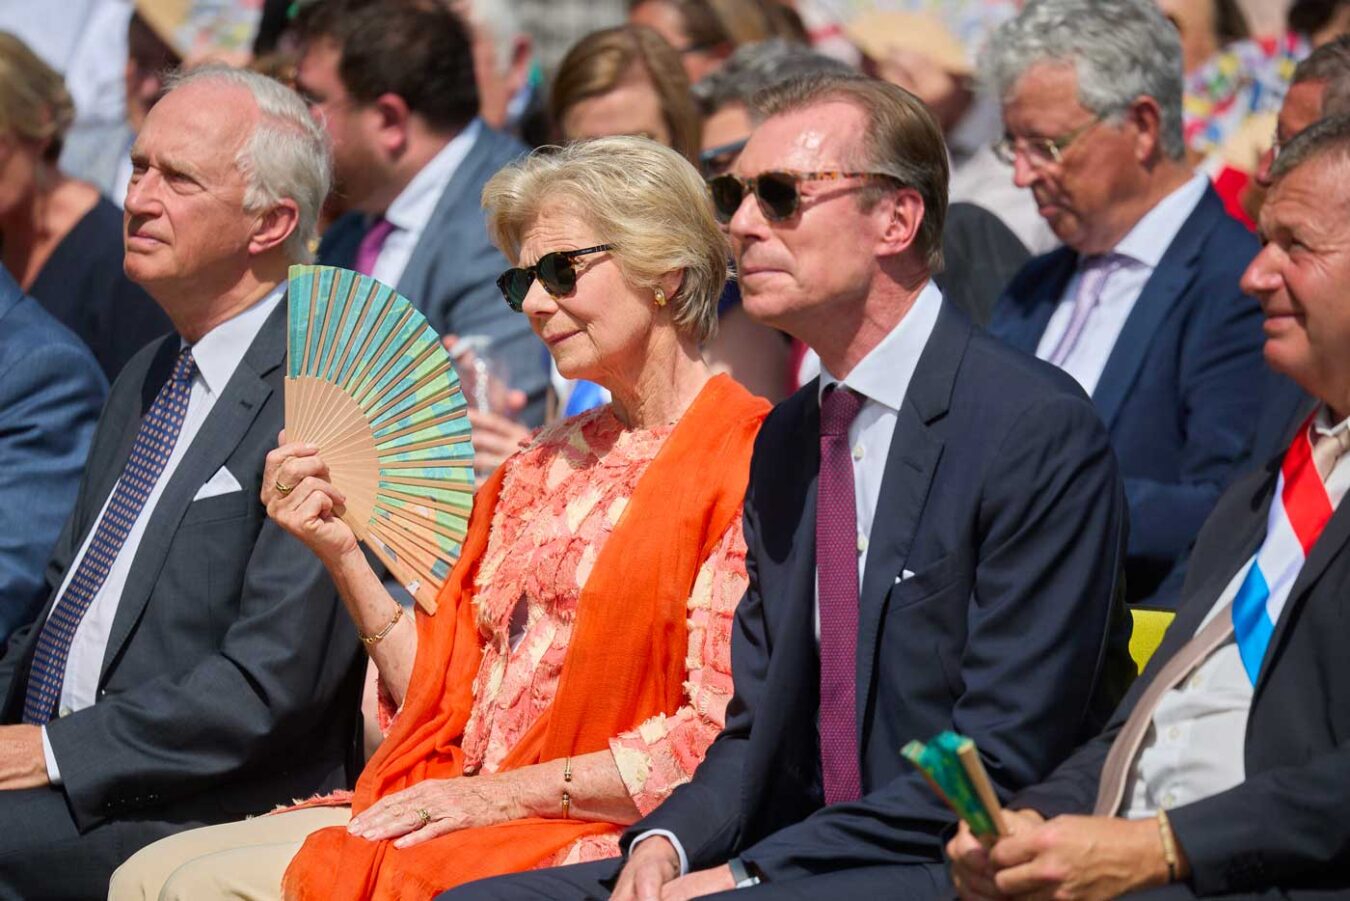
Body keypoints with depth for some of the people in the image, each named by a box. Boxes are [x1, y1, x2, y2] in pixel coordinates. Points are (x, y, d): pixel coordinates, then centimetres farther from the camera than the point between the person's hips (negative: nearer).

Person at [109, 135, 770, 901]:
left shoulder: (743, 460, -6)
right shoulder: (545, 466, 20)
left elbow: (718, 738, -14)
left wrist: (512, 791, -14)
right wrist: (342, 554, 7)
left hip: (588, 840, -8)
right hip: (467, 810, 8)